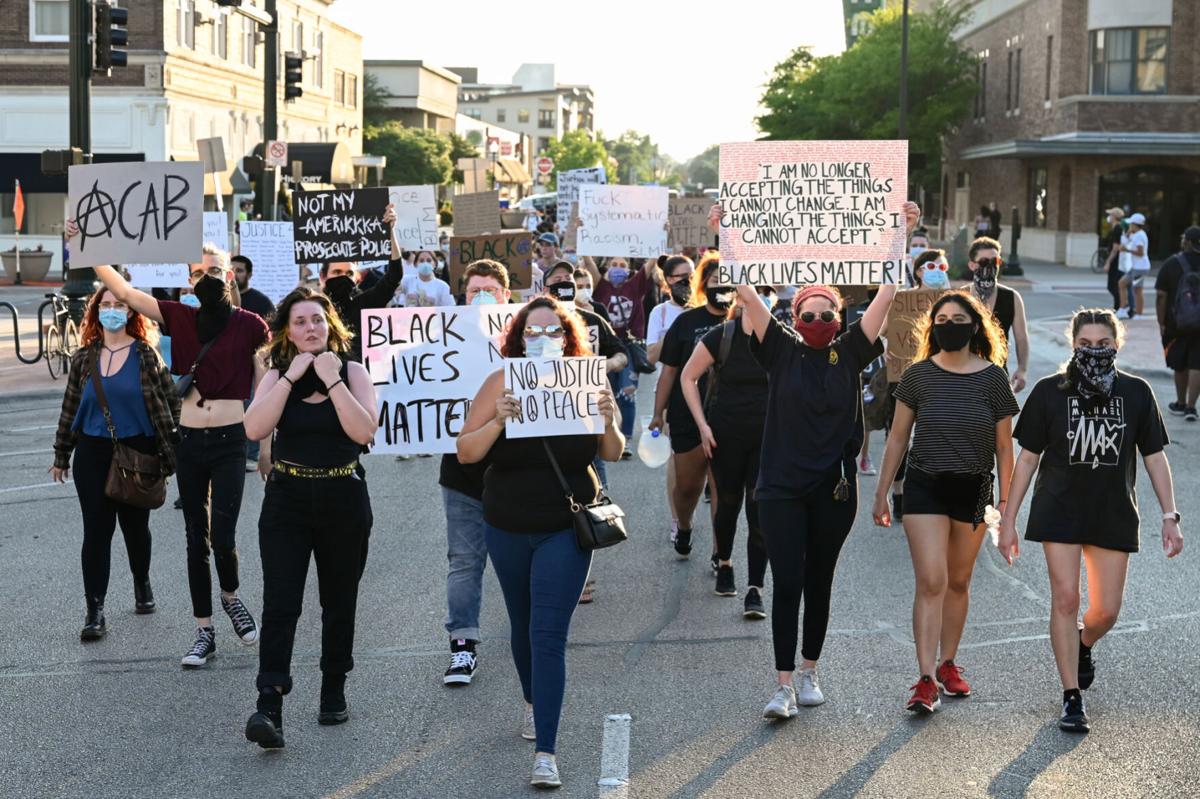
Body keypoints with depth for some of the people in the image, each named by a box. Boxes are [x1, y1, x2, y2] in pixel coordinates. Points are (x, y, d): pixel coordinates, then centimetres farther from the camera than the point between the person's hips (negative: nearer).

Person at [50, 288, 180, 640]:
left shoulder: (146, 355, -3)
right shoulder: (84, 357, 4)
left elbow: (171, 401, 0)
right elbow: (70, 407, 10)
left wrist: (170, 450, -4)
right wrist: (61, 456, 11)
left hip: (137, 452, -1)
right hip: (93, 453, 1)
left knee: (135, 525, 12)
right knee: (97, 530, -4)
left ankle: (142, 585, 37)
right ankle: (94, 610, -2)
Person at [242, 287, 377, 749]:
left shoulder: (352, 372, 0)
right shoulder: (277, 376, 3)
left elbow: (364, 431, -16)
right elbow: (255, 429, -15)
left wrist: (331, 380, -18)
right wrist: (292, 377, -15)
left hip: (343, 501, 1)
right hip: (287, 501, 0)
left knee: (339, 603, 12)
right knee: (279, 604, -12)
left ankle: (334, 693, 29)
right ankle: (269, 707, -19)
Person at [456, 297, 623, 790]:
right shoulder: (502, 383, -10)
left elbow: (612, 455, 1)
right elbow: (466, 452, -11)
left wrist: (608, 423, -19)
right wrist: (498, 420, -28)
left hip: (566, 531, -2)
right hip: (508, 529, 2)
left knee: (548, 636, -9)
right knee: (523, 626, 20)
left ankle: (545, 752, -8)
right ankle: (533, 703, 48)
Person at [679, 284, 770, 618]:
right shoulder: (721, 337, -8)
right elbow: (688, 377, 2)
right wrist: (702, 425, -3)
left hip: (768, 437, 0)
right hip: (726, 435, 0)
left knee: (761, 510, -6)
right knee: (728, 502, 13)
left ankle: (755, 589, -5)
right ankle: (724, 565, 40)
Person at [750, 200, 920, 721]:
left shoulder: (850, 354, 2)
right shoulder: (781, 352, 0)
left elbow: (886, 293, -3)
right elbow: (746, 293, -6)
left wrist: (900, 236, -8)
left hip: (834, 488, 2)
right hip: (781, 487, -2)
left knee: (819, 583, 12)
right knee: (786, 585, -5)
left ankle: (809, 673, 26)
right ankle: (784, 686, -4)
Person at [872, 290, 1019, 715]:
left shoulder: (993, 377, -2)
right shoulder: (919, 375, -1)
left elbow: (1003, 446, 4)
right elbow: (897, 438, 6)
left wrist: (1006, 500, 3)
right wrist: (881, 494, 6)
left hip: (972, 490, 1)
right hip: (925, 487, -1)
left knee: (959, 582, 13)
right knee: (931, 582, -11)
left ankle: (948, 664, 29)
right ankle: (926, 680, -13)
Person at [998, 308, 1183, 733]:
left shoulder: (1136, 392, -1)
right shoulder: (1049, 392, -4)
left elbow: (1154, 457, 4)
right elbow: (1028, 458, 1)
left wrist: (1170, 517, -3)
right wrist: (1008, 521, 0)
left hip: (1113, 515, 2)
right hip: (1059, 512, -1)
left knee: (1106, 610, 4)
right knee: (1065, 599, -7)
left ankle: (1083, 644, 40)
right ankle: (1072, 699, 2)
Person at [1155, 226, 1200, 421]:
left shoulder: (1171, 264, -7)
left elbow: (1161, 297, -9)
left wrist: (1161, 323, -3)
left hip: (1177, 324, -1)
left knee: (1179, 366, 15)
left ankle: (1181, 404, 28)